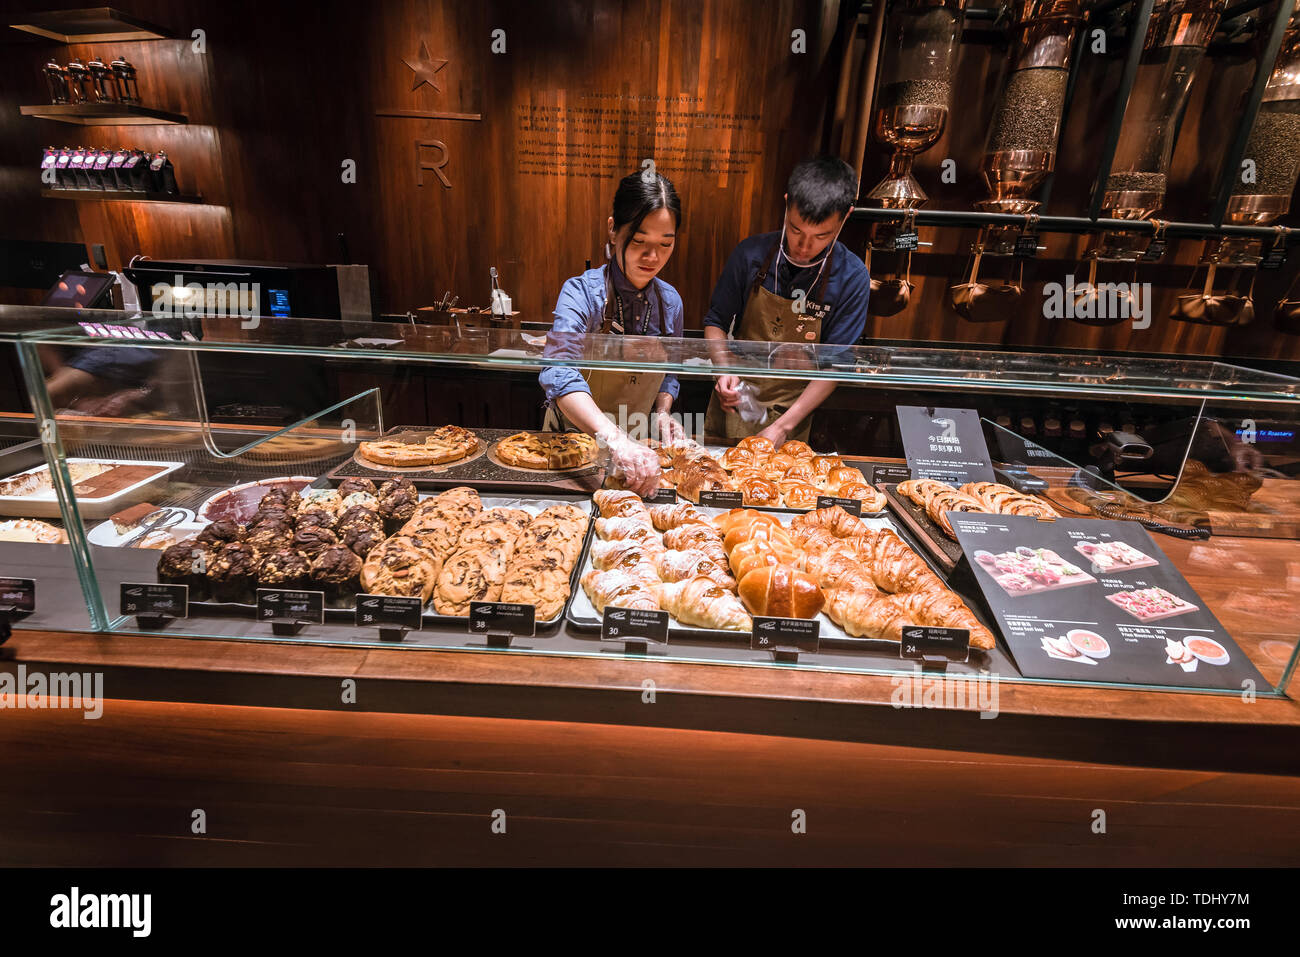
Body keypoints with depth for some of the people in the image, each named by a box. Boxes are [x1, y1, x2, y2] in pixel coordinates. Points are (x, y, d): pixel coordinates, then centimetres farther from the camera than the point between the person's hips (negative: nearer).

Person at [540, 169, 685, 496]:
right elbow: (559, 374, -36)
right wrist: (614, 439, -50)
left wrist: (662, 413, -8)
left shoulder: (670, 301, -4)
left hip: (637, 448, 4)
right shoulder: (582, 292, -19)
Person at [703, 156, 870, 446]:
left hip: (793, 408, -1)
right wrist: (725, 370, -19)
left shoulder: (852, 278, -13)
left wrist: (783, 426, -19)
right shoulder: (751, 254, -10)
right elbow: (715, 323, 0)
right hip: (734, 400, 2)